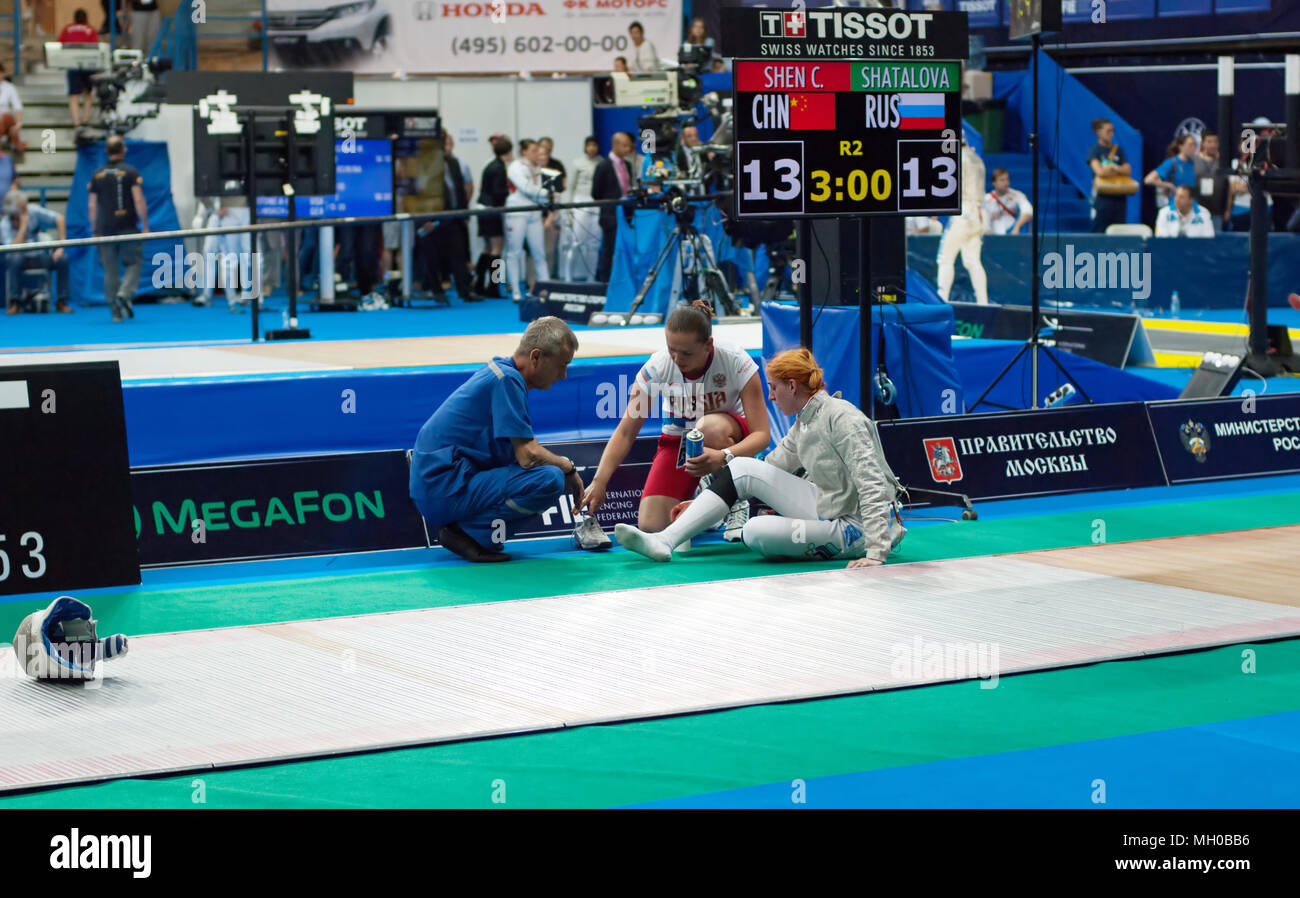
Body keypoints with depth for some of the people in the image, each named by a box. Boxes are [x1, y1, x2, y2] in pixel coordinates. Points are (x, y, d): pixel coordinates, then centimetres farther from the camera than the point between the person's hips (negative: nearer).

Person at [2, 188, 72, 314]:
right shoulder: (5, 225, -18)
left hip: (38, 257, 3)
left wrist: (61, 247, -15)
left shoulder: (33, 211, -11)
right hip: (21, 260, -3)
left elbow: (60, 219, -9)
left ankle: (62, 302, -15)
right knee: (15, 259, -37)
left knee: (63, 258, -23)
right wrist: (23, 224, -29)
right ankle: (15, 303, -28)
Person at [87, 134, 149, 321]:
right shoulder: (130, 172, -3)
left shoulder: (97, 175, 8)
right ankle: (124, 294, -16)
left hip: (105, 229, 3)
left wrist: (94, 231, 13)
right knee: (134, 263, 8)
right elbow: (139, 201, -9)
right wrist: (145, 227, -5)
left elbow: (92, 206, 7)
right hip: (128, 227, -3)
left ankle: (115, 311, 5)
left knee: (110, 270, 6)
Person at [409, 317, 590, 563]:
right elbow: (528, 456, -18)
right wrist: (567, 468, -1)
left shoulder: (499, 368, 16)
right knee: (549, 480, -23)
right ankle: (469, 532, -12)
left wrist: (562, 464, 14)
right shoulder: (507, 379, -14)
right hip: (446, 486, -10)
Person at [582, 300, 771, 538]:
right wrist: (599, 482, -28)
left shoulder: (736, 362, -27)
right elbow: (626, 432, -16)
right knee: (651, 526, -18)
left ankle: (737, 503, -13)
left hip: (729, 434, -2)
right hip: (677, 439, 2)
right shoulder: (657, 367, -21)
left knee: (711, 426, -39)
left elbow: (762, 434, -27)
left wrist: (723, 456, -47)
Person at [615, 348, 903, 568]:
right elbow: (773, 465, 15)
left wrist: (876, 552, -33)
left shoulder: (841, 418, -20)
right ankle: (664, 540, -5)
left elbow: (874, 486, -25)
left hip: (853, 526, -9)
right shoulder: (804, 420, 8)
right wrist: (701, 502, 12)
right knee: (742, 469, 0)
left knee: (757, 533, -23)